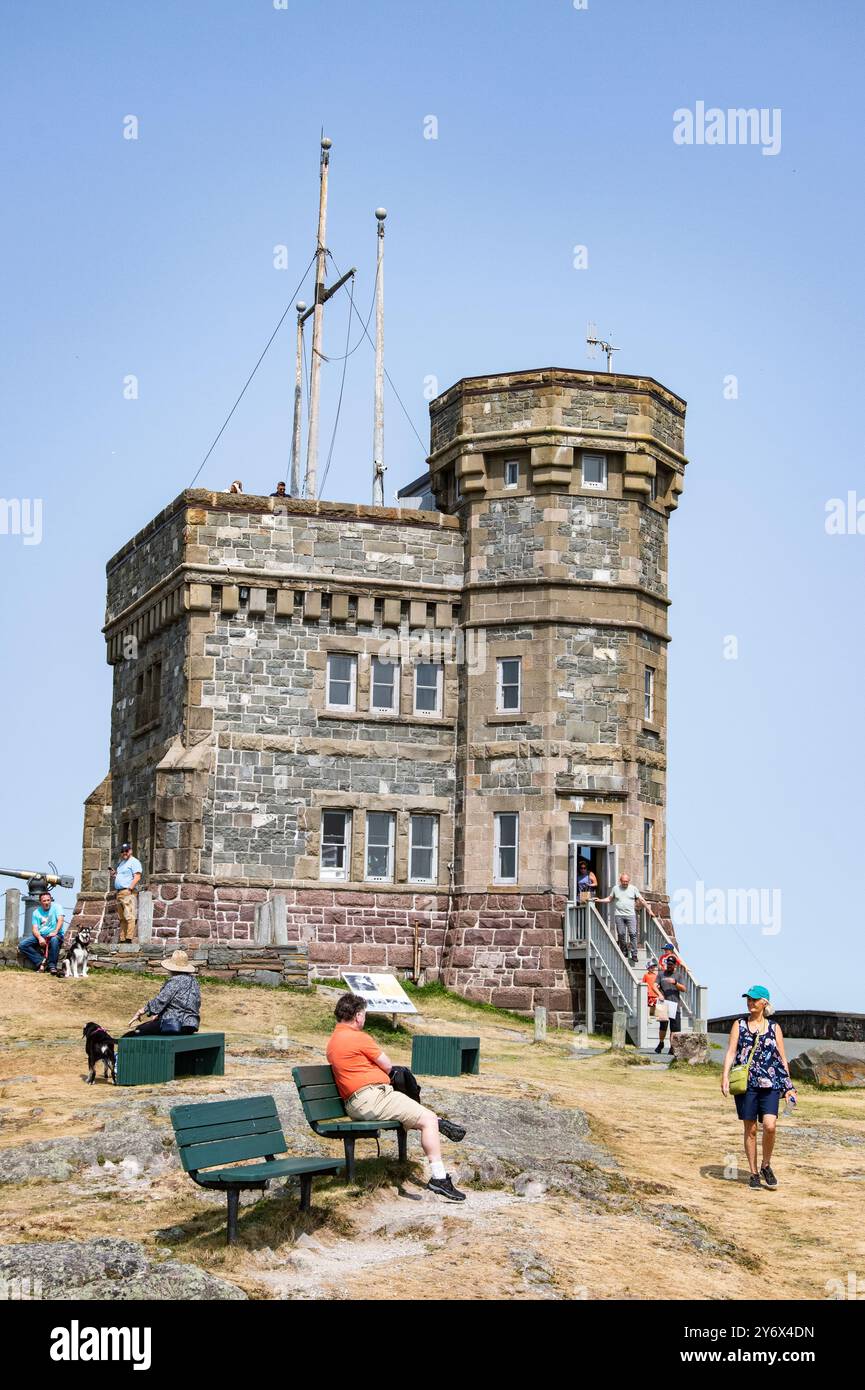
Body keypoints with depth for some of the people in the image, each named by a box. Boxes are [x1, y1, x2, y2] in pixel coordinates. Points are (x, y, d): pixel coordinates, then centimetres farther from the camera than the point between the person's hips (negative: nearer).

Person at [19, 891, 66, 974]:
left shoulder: (56, 907, 0)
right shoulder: (36, 912, 8)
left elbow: (60, 920, -15)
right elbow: (34, 929, 1)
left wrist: (55, 932, -32)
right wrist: (39, 938, -20)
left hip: (55, 935, -4)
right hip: (41, 936, 4)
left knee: (54, 940, -41)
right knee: (22, 945, -16)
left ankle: (52, 966, -31)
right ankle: (41, 961, -21)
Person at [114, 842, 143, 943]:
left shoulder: (134, 862, -3)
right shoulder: (121, 863, 25)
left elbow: (137, 877, -14)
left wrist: (130, 889, -20)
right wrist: (115, 874, 13)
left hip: (128, 892, -9)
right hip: (119, 892, 9)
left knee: (129, 916, -14)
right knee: (122, 918, 7)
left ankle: (129, 938, -20)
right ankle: (122, 938, 6)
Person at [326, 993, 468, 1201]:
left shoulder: (333, 1040, 18)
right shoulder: (358, 1037, -12)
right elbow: (388, 1067, -1)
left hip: (353, 1104, 10)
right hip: (371, 1097, -10)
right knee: (428, 1119, -12)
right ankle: (438, 1177, -16)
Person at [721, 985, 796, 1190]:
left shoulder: (774, 1028, 9)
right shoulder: (739, 1025, 8)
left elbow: (782, 1059, 11)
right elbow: (731, 1052, 2)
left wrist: (788, 1087, 8)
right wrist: (725, 1076, -12)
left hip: (770, 1084, 0)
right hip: (746, 1083, 0)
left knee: (769, 1125, -15)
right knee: (750, 1129, 4)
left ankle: (766, 1166, 8)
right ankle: (754, 1173, 16)